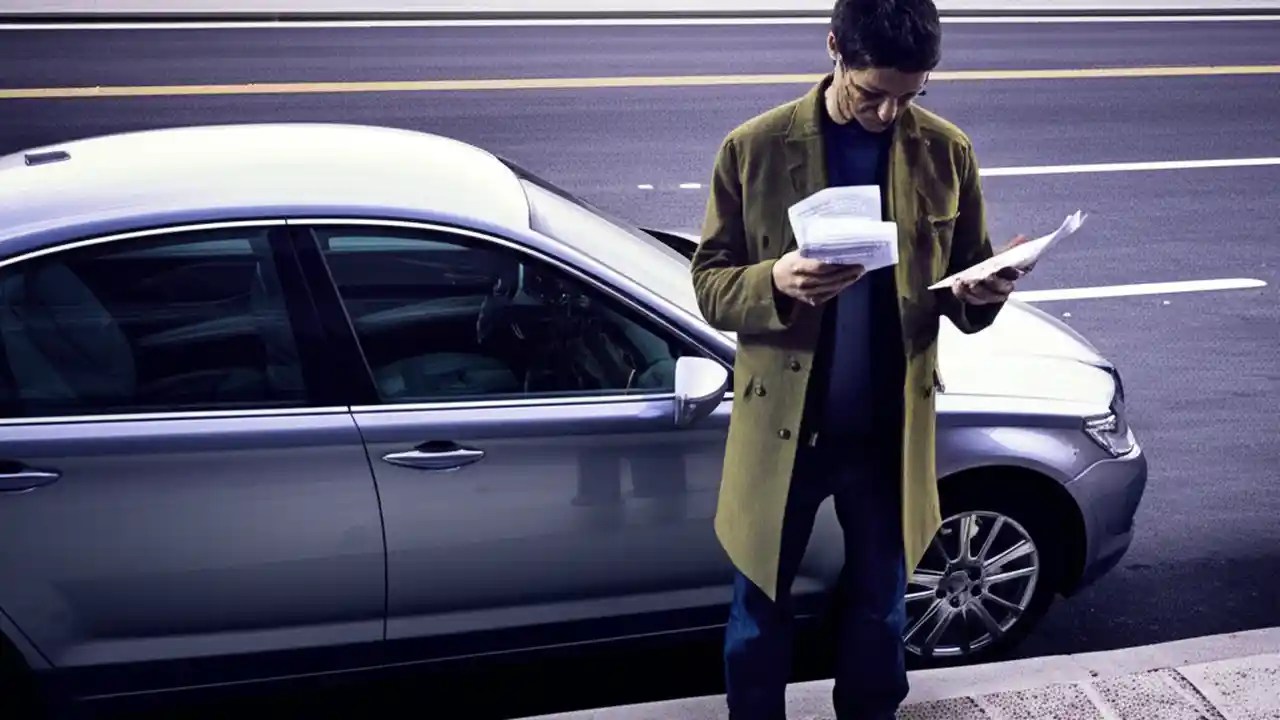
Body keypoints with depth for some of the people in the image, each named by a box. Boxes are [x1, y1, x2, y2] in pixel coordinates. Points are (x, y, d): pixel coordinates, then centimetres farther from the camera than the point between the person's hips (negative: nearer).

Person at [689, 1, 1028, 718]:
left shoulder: (947, 152, -3)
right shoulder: (754, 148, -10)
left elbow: (966, 283, 4)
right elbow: (709, 283, -6)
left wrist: (982, 295, -20)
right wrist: (774, 282, -27)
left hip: (891, 427, 2)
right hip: (782, 423, -1)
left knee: (880, 607, 21)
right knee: (760, 608, 15)